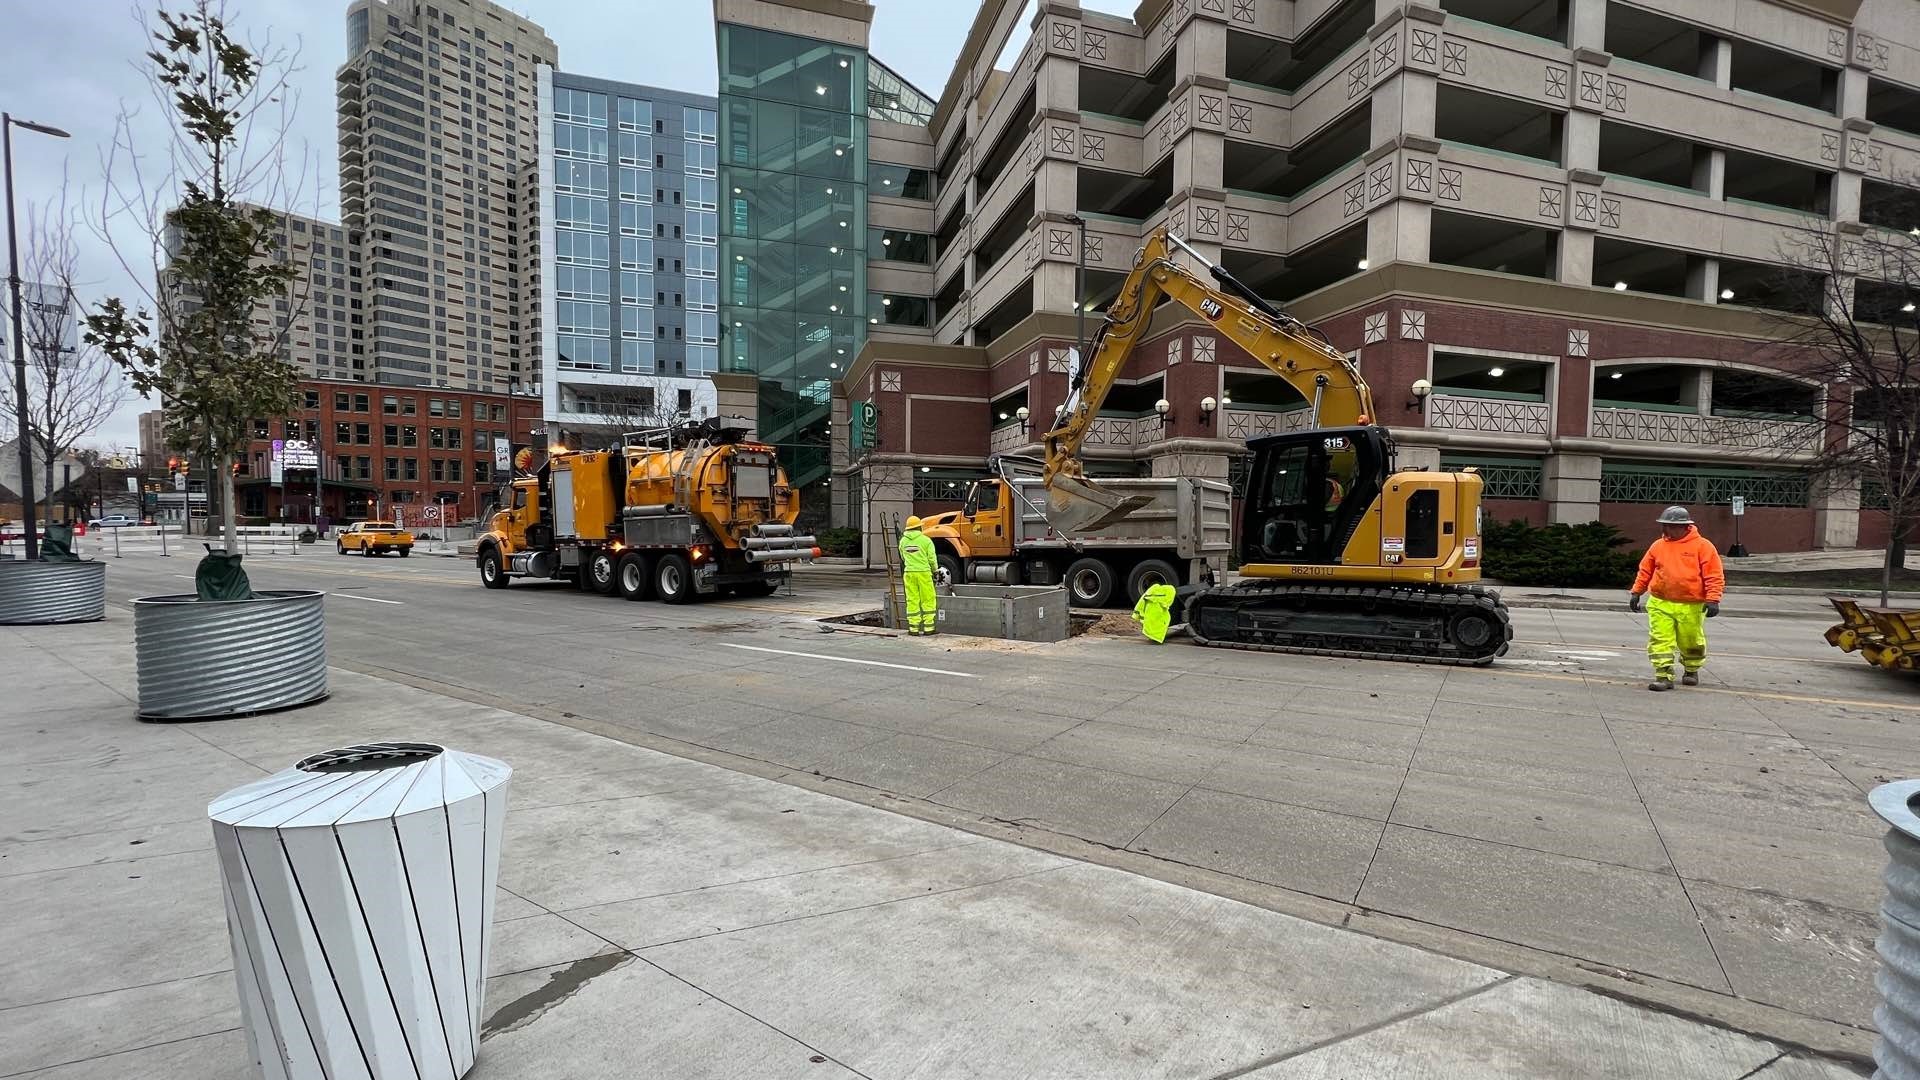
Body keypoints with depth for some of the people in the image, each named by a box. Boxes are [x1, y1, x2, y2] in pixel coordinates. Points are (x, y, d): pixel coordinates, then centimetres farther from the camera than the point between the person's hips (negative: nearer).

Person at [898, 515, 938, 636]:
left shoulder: (903, 541, 5)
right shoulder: (925, 540, -7)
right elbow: (932, 558, -6)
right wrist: (935, 569, 13)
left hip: (909, 573, 4)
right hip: (923, 572, -3)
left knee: (912, 600, 6)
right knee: (928, 600, 5)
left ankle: (913, 628, 6)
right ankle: (928, 627, 4)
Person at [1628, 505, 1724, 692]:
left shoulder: (1702, 546, -3)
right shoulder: (1658, 545, 6)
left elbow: (1714, 576, -6)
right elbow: (1645, 571, 14)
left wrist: (1712, 600, -13)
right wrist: (1636, 593, 11)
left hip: (1691, 607, -2)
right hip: (1660, 605, 2)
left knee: (1691, 642, 13)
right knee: (1660, 641, -6)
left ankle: (1691, 671, 35)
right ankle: (1664, 676, -4)